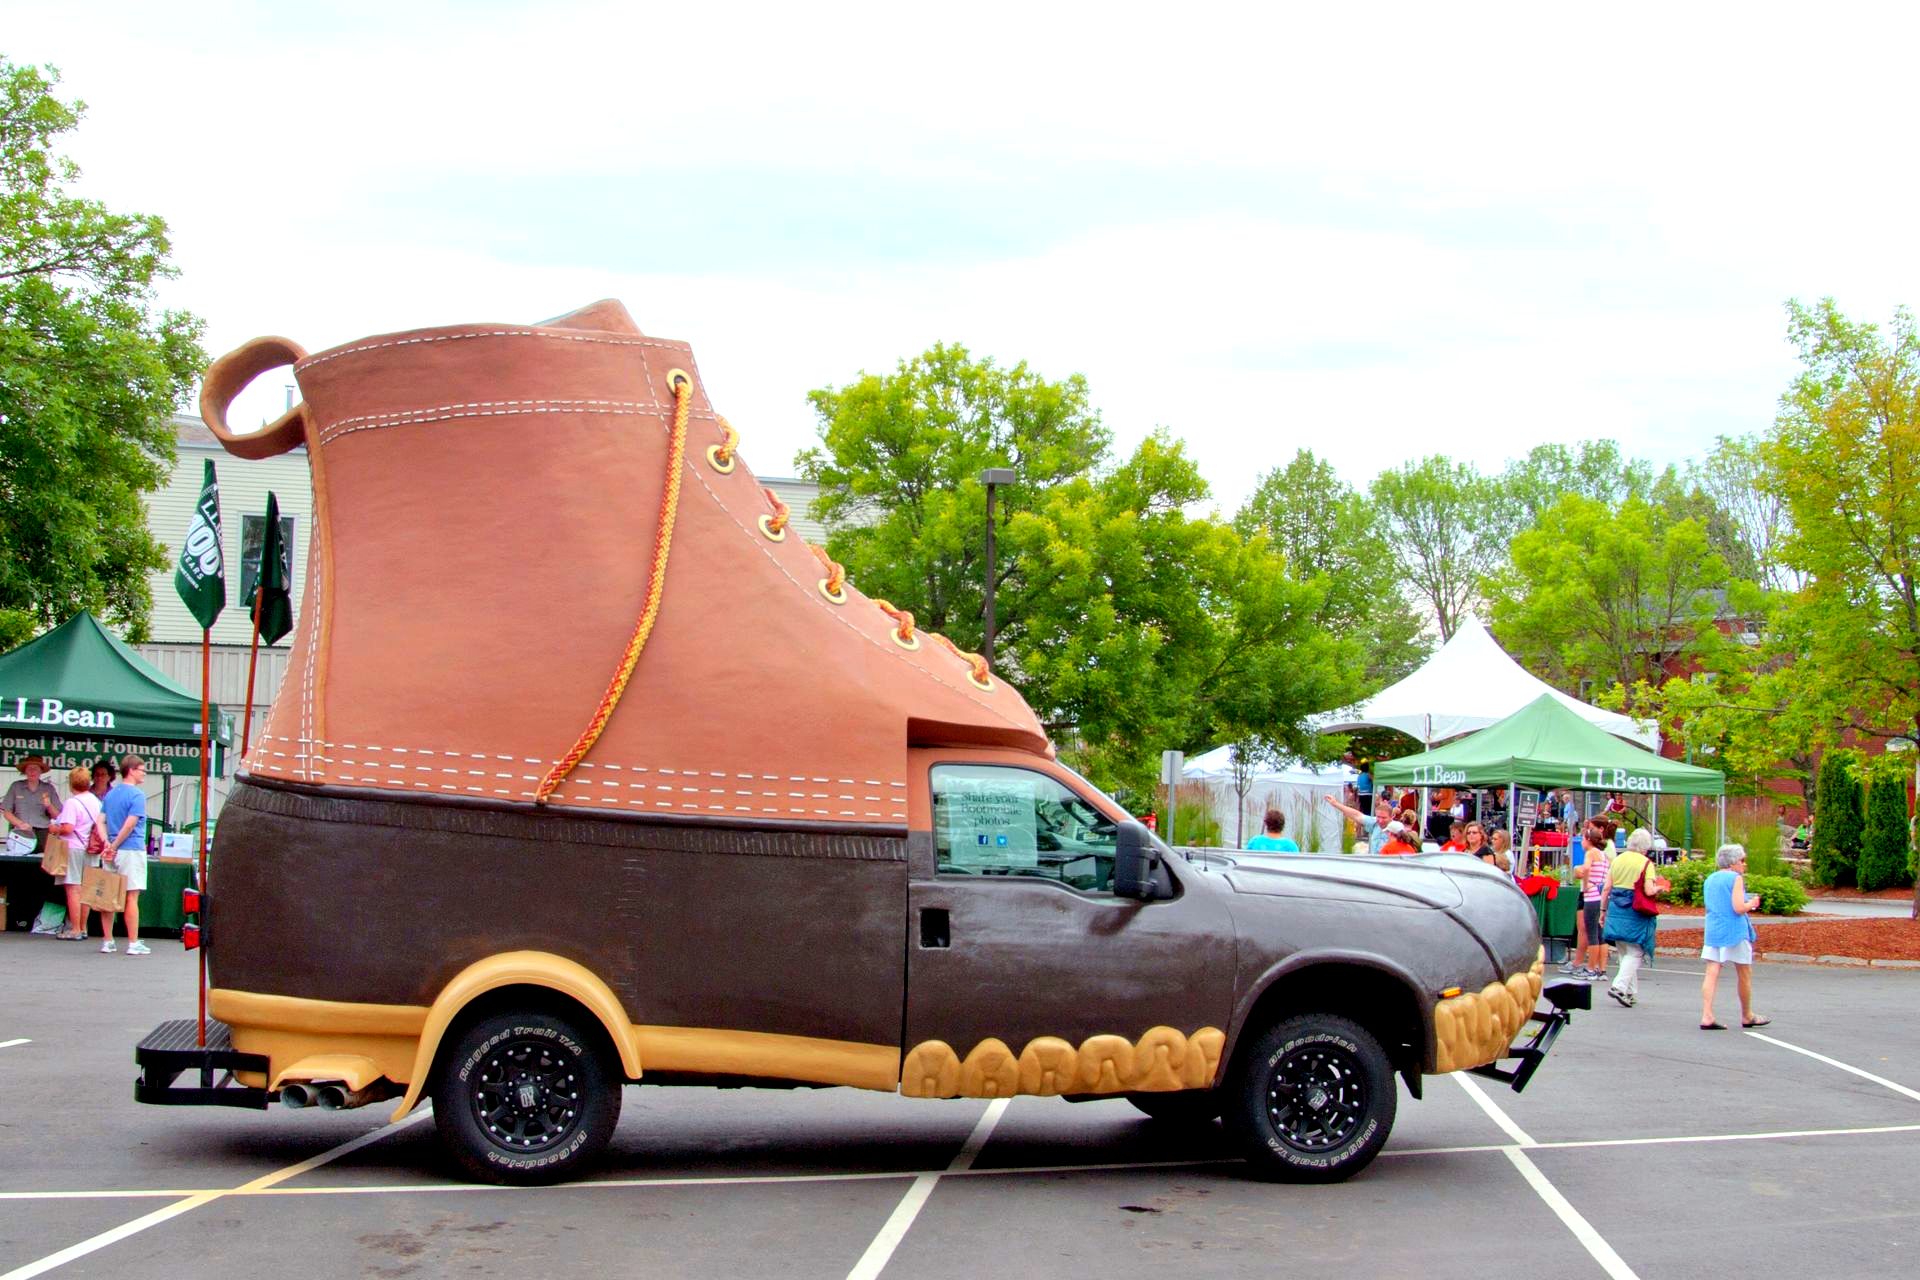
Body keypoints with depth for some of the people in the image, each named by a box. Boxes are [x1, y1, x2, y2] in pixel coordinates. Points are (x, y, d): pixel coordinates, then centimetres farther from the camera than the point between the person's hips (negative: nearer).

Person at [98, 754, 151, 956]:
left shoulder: (110, 794, 13)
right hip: (131, 850, -7)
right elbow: (130, 825, -18)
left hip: (113, 852, 7)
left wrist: (107, 844, -4)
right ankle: (133, 943, -2)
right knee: (132, 897, -4)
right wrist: (114, 846, -10)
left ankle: (108, 941, 13)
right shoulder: (137, 795, -10)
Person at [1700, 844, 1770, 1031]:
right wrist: (1752, 904, 2)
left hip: (1713, 930, 6)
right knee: (1745, 975, 10)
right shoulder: (1735, 878, -9)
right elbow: (1739, 908, -18)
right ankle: (1747, 1016, 22)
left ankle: (1706, 1017, -11)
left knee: (1711, 974, -1)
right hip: (1734, 932, -6)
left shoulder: (1710, 879, 13)